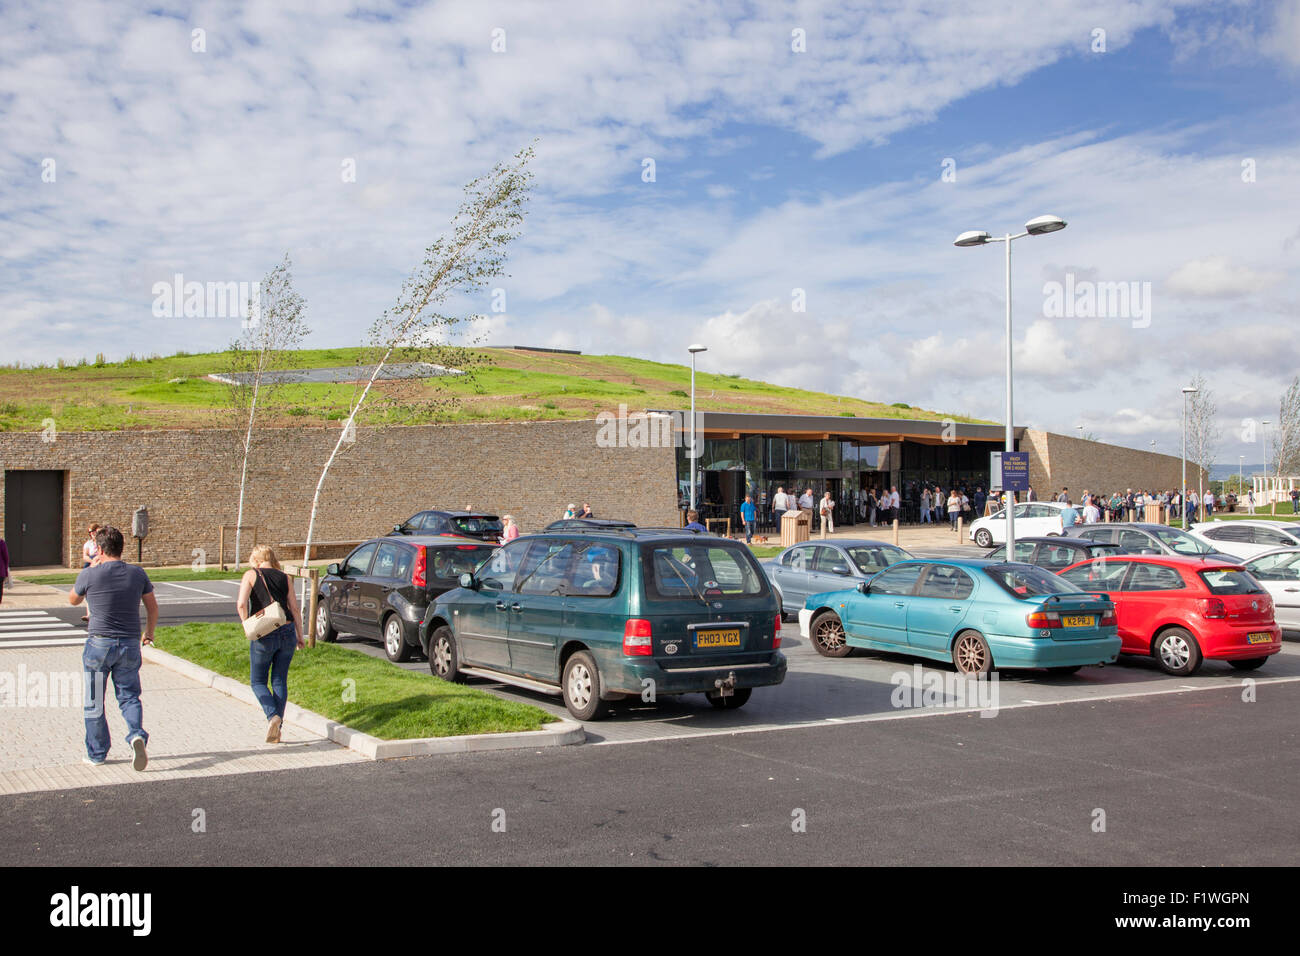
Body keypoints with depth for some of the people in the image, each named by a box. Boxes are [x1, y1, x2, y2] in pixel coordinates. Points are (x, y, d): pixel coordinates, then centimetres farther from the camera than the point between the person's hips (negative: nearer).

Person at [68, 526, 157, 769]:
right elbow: (153, 607, 10)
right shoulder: (137, 574, 0)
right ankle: (137, 735, -13)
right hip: (130, 644, 3)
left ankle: (96, 753, 20)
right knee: (129, 696, 13)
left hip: (99, 643, -2)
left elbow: (73, 600, 11)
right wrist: (149, 632, 26)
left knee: (93, 702, 12)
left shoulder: (90, 574, -9)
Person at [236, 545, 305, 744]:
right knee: (280, 681, 13)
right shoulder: (284, 577, 10)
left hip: (264, 636, -3)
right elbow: (295, 609, 8)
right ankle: (276, 729, 11)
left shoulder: (251, 575, 0)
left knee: (257, 681, 12)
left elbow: (241, 604, -14)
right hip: (287, 632, 3)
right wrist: (300, 636, 14)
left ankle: (272, 715, -12)